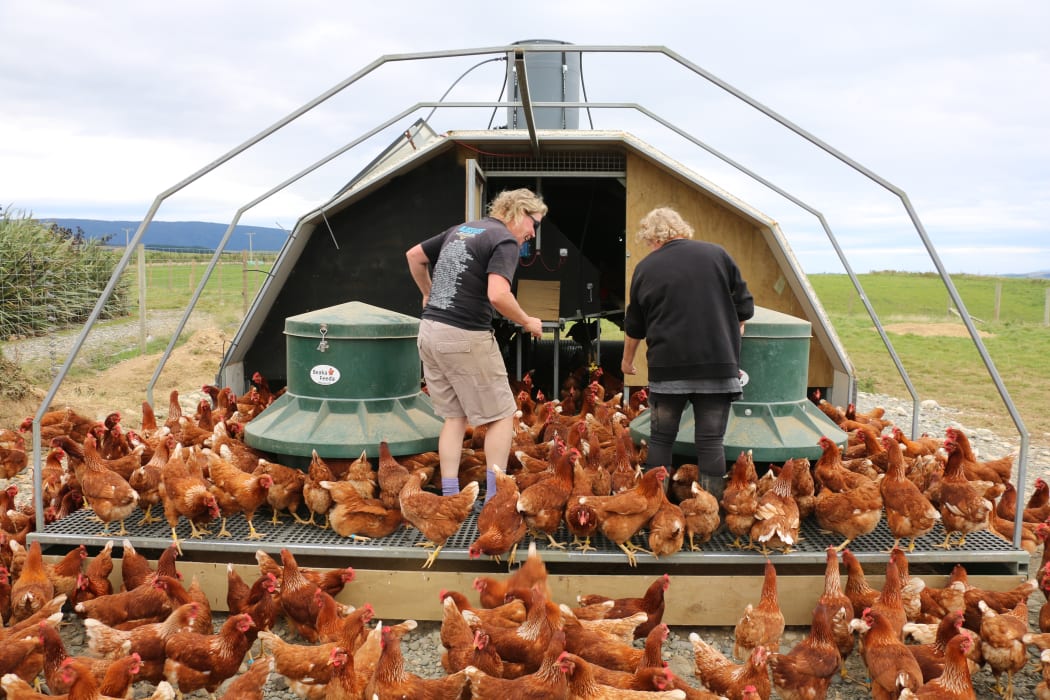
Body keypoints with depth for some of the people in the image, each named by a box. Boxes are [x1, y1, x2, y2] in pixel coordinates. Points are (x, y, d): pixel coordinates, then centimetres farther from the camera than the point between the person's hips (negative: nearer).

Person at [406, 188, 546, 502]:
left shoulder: (460, 229, 16)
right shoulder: (505, 240, -8)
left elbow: (414, 255, 25)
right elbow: (498, 295, -23)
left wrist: (429, 294, 36)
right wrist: (527, 322, -7)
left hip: (430, 331, 8)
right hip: (465, 337, -8)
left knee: (454, 417, 15)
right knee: (501, 417, 6)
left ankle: (449, 495, 14)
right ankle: (494, 496, 7)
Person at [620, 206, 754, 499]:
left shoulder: (646, 267, 5)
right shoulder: (716, 254, 3)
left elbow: (634, 325, 14)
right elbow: (744, 308, 5)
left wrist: (627, 359, 29)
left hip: (668, 365, 0)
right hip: (718, 364, 0)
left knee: (661, 438, 12)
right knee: (711, 440, 5)